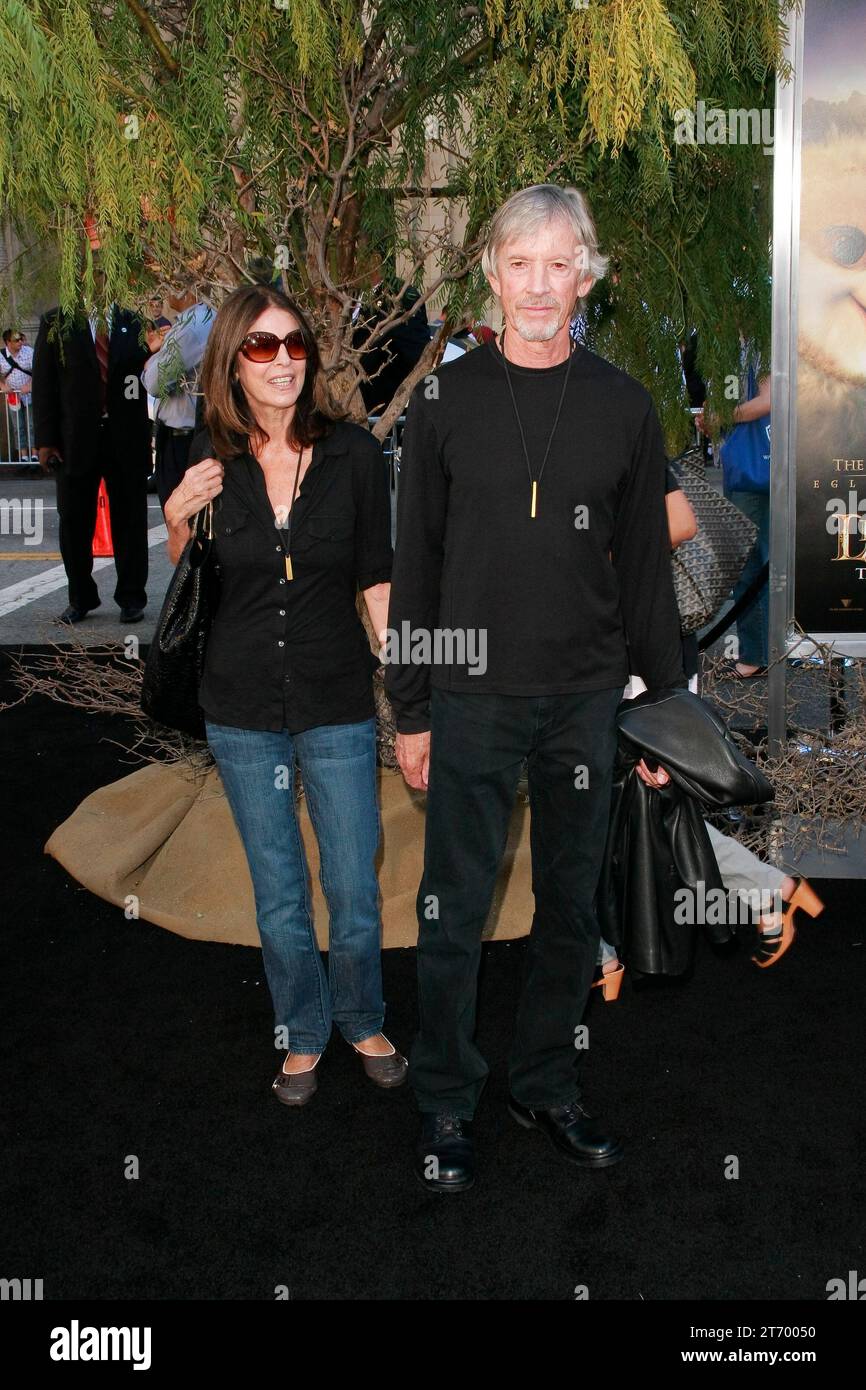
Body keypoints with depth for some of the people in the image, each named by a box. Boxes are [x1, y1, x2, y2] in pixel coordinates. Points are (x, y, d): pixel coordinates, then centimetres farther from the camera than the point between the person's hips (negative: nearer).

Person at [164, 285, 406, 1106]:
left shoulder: (353, 452, -6)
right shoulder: (206, 461, -4)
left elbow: (377, 578, 0)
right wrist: (176, 521, -13)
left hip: (338, 703, -1)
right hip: (242, 707, 1)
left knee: (354, 889, 7)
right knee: (279, 895, 14)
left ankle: (363, 1023, 33)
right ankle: (303, 1037, 34)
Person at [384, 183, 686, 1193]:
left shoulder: (624, 407, 4)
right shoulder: (445, 400, 1)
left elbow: (646, 570, 7)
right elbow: (414, 565, 2)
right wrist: (410, 711, -1)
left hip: (586, 702, 2)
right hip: (471, 699, -2)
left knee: (571, 910, 12)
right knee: (454, 915, 4)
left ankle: (547, 1088, 30)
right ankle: (446, 1106, 22)